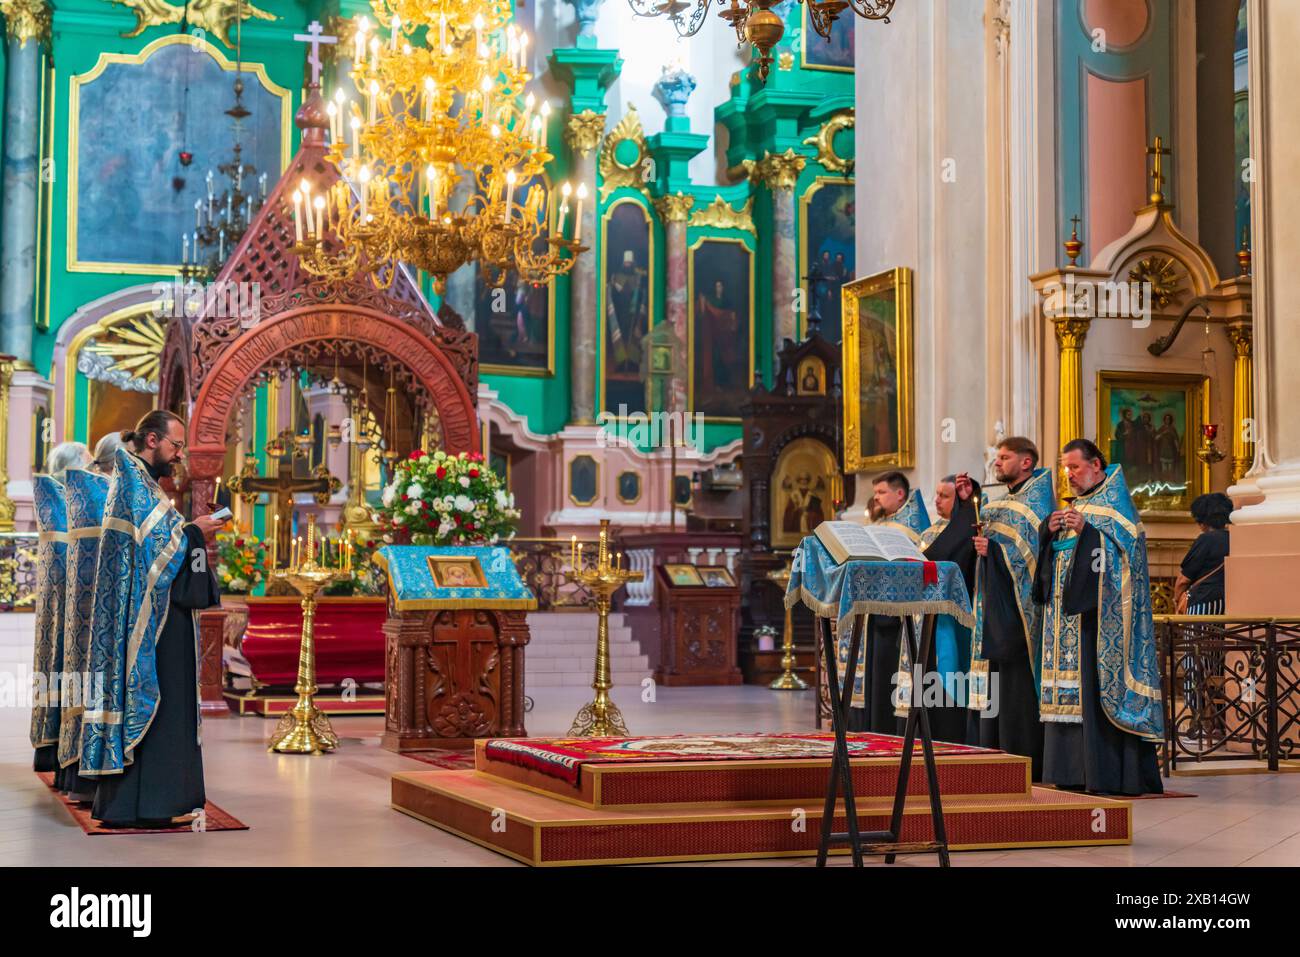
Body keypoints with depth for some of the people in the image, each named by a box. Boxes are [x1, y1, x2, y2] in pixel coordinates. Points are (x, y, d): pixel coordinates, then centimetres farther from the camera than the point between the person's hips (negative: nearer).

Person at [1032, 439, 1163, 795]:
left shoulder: (1116, 503, -3)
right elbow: (1053, 553, 19)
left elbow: (1126, 547, -14)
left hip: (1100, 613, -8)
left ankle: (1111, 773, -11)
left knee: (1102, 684, -12)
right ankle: (1077, 771, 7)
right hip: (1070, 616, 8)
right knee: (1073, 689, 5)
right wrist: (1049, 529, -1)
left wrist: (1086, 532, -22)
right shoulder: (1076, 506, 21)